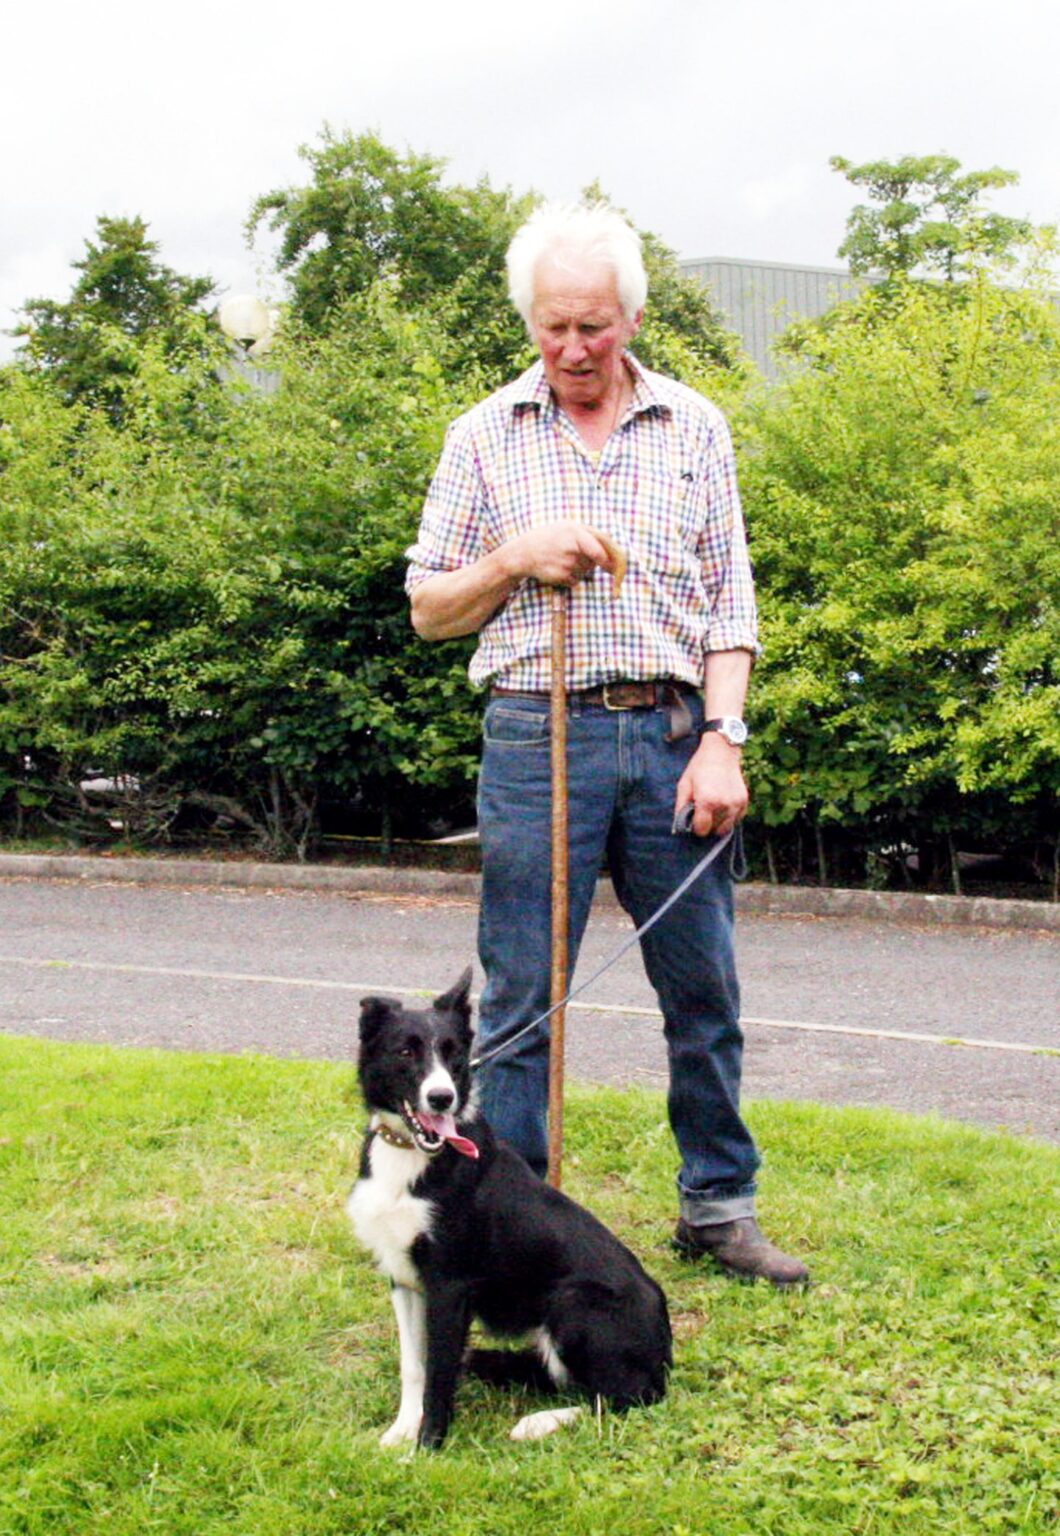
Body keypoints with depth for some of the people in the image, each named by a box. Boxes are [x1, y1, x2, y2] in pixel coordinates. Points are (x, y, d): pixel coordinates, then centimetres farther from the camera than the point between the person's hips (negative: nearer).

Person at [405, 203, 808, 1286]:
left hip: (671, 735, 1)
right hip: (538, 738, -1)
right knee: (520, 999, 0)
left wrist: (722, 741, -4)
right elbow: (429, 608, 11)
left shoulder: (694, 427, 10)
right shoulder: (486, 437, 8)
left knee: (703, 989, 6)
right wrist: (515, 559, -8)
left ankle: (718, 1206, 20)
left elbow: (729, 601, 8)